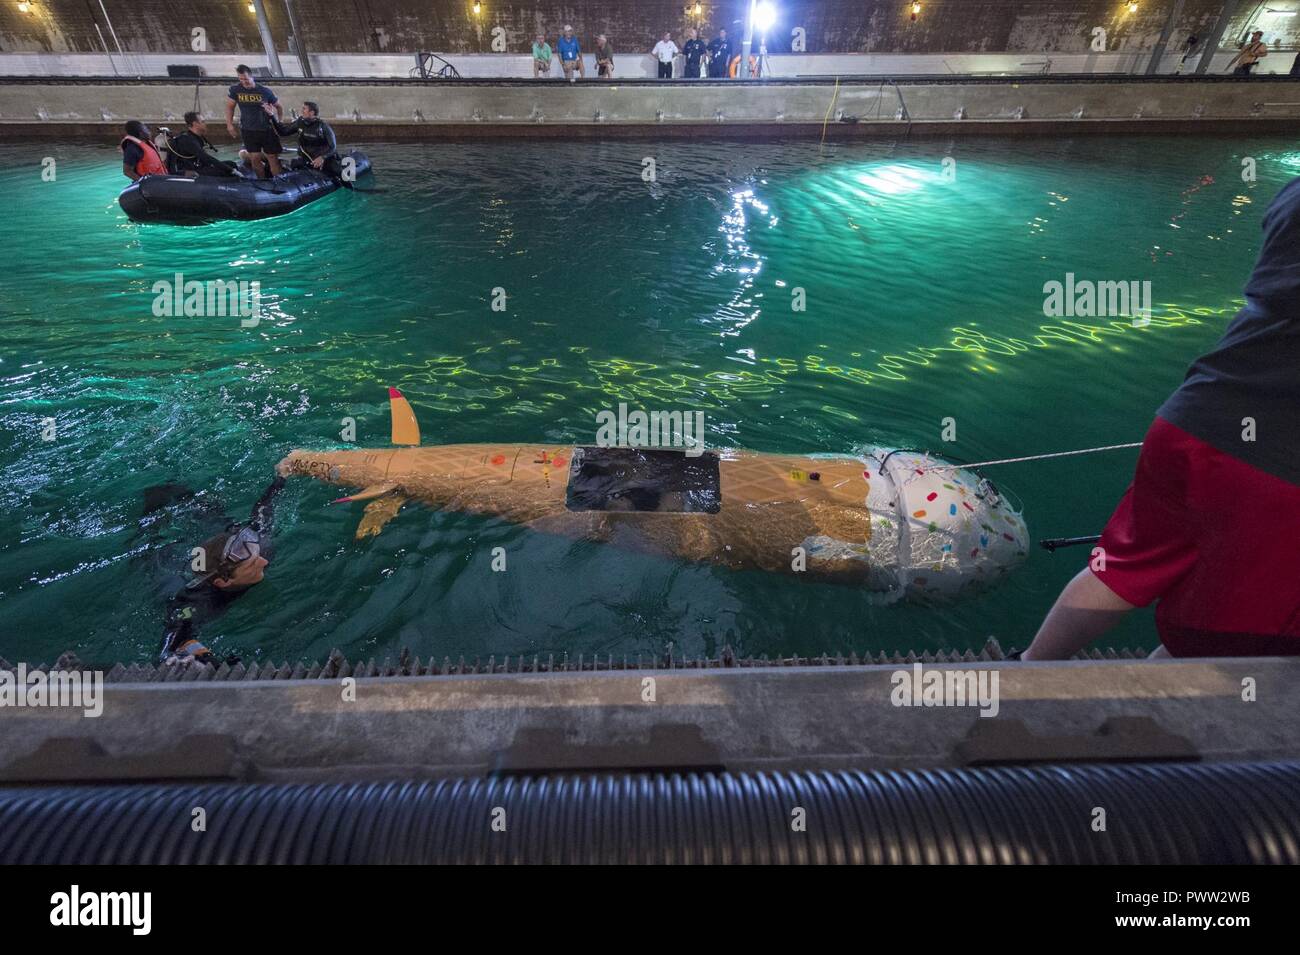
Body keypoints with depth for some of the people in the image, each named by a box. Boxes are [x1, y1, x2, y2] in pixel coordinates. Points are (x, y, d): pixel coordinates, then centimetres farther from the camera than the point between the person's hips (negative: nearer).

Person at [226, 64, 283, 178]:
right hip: (248, 131, 1)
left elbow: (279, 107, 7)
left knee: (273, 158, -1)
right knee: (255, 159, -3)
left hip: (267, 130, -1)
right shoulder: (235, 90, -2)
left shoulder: (265, 91, -7)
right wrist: (229, 125, 2)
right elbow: (230, 106, 8)